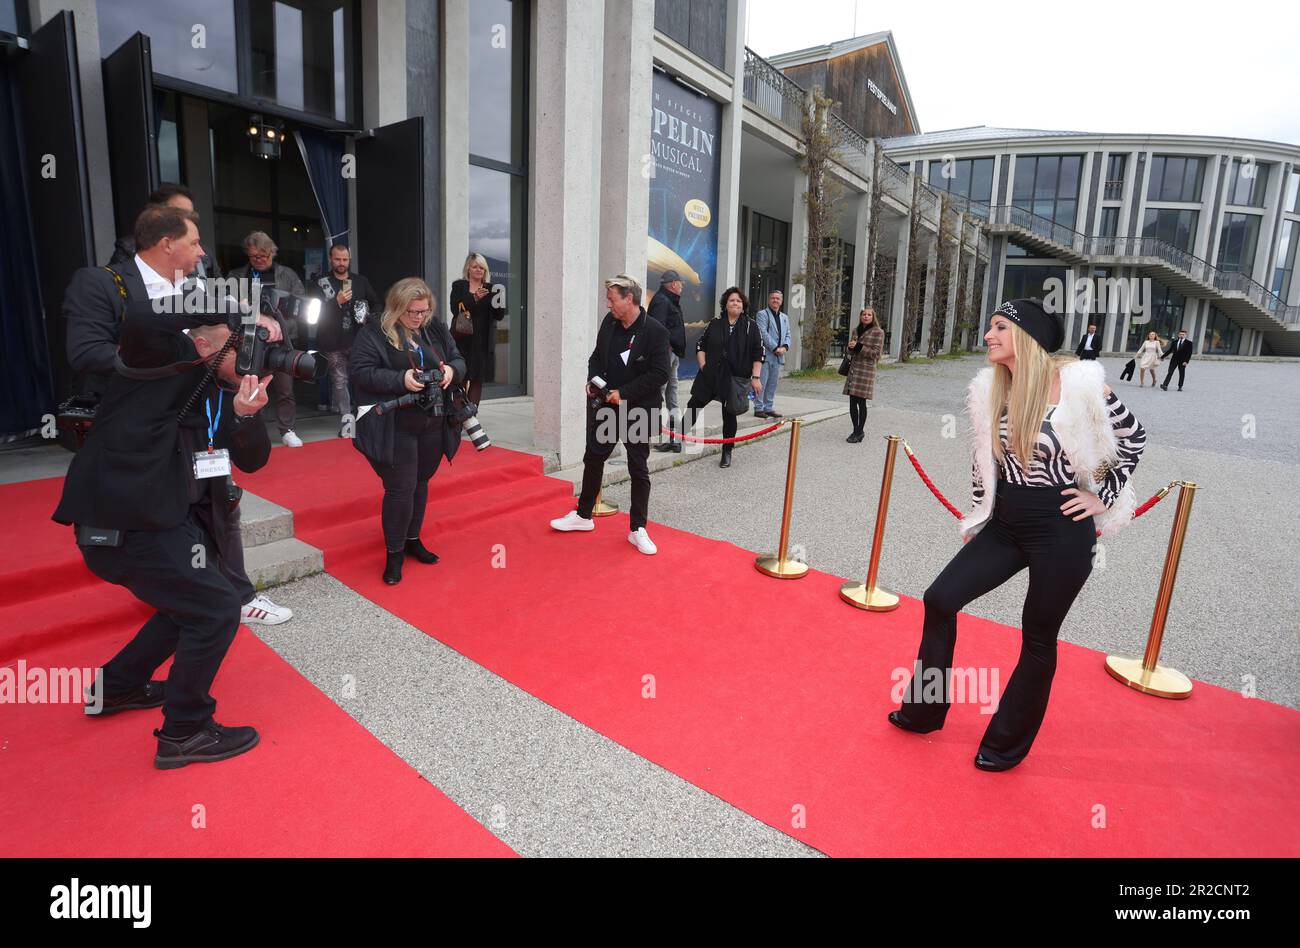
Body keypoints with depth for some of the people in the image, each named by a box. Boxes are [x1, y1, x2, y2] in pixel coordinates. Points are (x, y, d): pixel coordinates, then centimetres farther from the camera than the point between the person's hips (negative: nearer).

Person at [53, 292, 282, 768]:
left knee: (192, 599, 24)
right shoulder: (163, 358, -12)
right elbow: (141, 318, -35)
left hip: (166, 515, 9)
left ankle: (117, 686, 43)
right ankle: (184, 733, 8)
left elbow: (252, 460, 3)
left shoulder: (221, 390, 9)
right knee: (216, 609, -8)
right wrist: (240, 314, -29)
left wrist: (247, 415, -17)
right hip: (123, 520, -9)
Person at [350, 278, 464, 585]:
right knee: (400, 489, -4)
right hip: (394, 427, -5)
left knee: (420, 483, 16)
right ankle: (394, 554, 13)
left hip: (433, 424, 5)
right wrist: (401, 379, -24)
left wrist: (452, 370, -11)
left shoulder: (436, 329, 8)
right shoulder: (373, 332, -8)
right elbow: (359, 371, -13)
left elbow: (459, 360, 13)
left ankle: (412, 540, 35)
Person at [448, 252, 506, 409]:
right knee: (461, 379, -1)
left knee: (478, 380, 2)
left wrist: (499, 303, -14)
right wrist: (474, 298, -21)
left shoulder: (490, 289, 11)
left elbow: (499, 316, 6)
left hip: (483, 340, 2)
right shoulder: (458, 286, 5)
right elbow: (455, 309, -10)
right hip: (462, 339, -2)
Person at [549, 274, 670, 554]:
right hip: (605, 406, 6)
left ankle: (638, 530, 17)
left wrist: (624, 393, -19)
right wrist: (592, 380, -4)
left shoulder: (655, 331, -16)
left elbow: (660, 374, -18)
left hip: (637, 411, -5)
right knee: (593, 459, 14)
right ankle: (583, 515, 31)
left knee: (639, 470, 5)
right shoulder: (609, 322, 2)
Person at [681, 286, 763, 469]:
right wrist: (703, 365, -1)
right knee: (693, 406, 2)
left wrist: (755, 377, -8)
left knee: (730, 415, 6)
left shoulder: (750, 327, 0)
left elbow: (758, 353, -1)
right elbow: (700, 345, 11)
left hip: (735, 379, -2)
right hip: (710, 375, 2)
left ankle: (727, 453, 18)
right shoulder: (714, 323, 6)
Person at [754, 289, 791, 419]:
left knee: (773, 383, 9)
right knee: (762, 382, -5)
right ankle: (758, 408, -1)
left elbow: (787, 334, 17)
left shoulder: (784, 317, 20)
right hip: (765, 354, -6)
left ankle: (769, 408, 15)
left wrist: (785, 347, -3)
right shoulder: (762, 314, -1)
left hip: (778, 355, 6)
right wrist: (775, 348, -16)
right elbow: (763, 333, -12)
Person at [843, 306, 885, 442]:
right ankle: (855, 430, 19)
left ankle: (859, 432, 8)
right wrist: (850, 347, -1)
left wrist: (858, 346, -15)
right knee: (852, 402, 6)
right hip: (853, 369, 6)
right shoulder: (856, 330, 15)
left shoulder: (878, 332, -4)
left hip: (866, 370, -6)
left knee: (861, 402, -3)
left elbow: (876, 353, -9)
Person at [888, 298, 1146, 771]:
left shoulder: (1078, 383, -15)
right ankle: (924, 711, 21)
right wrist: (975, 521, 16)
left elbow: (1133, 438, 1)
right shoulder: (990, 389, 0)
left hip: (1062, 531, -5)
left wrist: (1104, 497, -3)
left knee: (1037, 640, 8)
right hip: (1005, 522, 6)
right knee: (940, 599, 2)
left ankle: (1008, 743, 28)